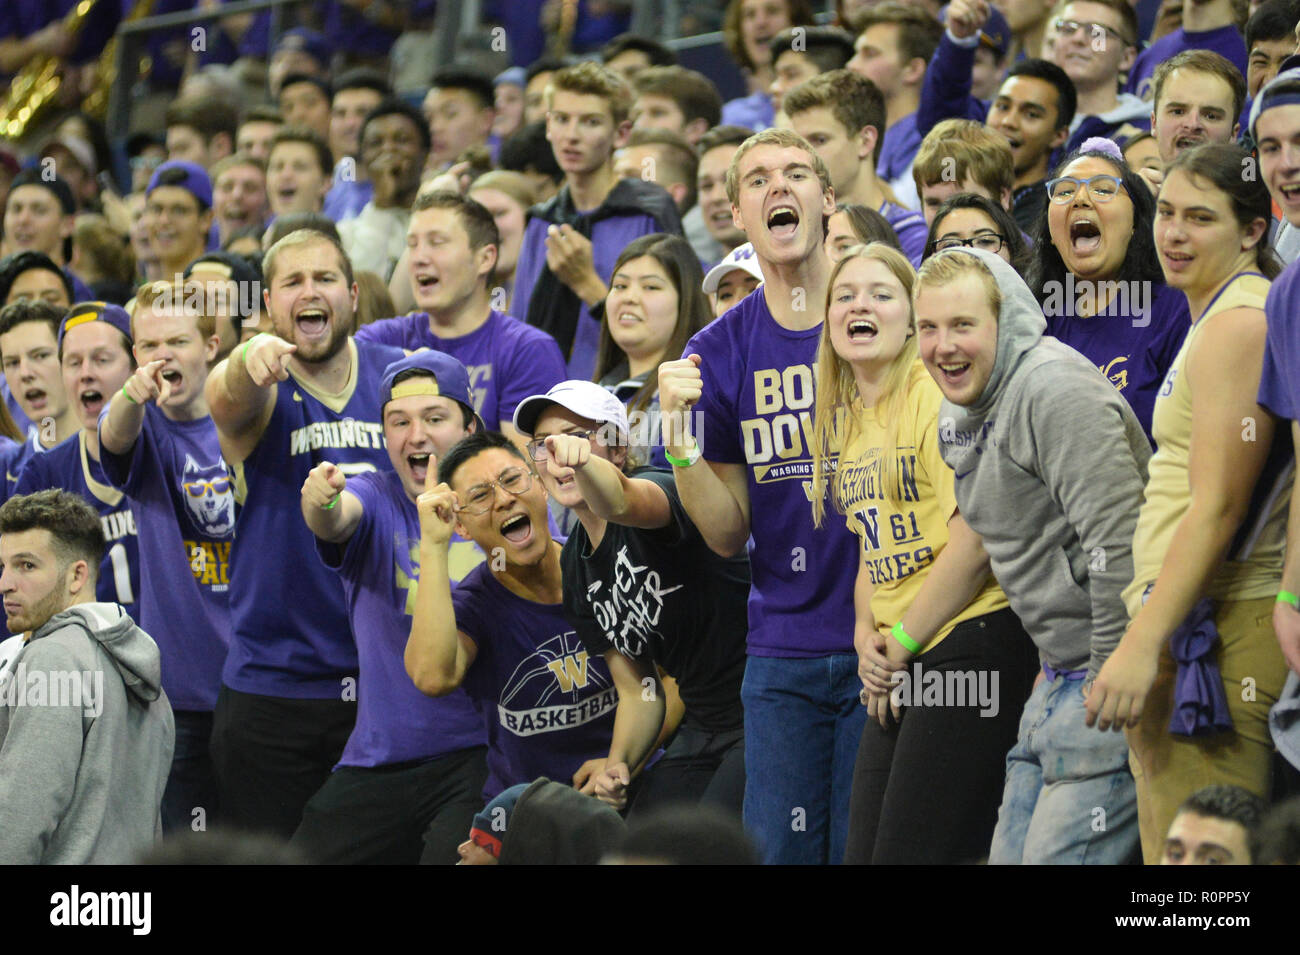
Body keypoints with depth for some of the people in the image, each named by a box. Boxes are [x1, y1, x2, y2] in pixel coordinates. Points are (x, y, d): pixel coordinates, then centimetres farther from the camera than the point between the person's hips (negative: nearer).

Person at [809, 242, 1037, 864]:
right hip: (896, 671, 9)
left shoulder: (939, 393, -9)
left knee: (909, 855, -12)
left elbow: (975, 534, -17)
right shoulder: (850, 419, 17)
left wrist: (901, 641, -11)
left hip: (970, 643, -9)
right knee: (863, 854, 5)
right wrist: (867, 638, 6)